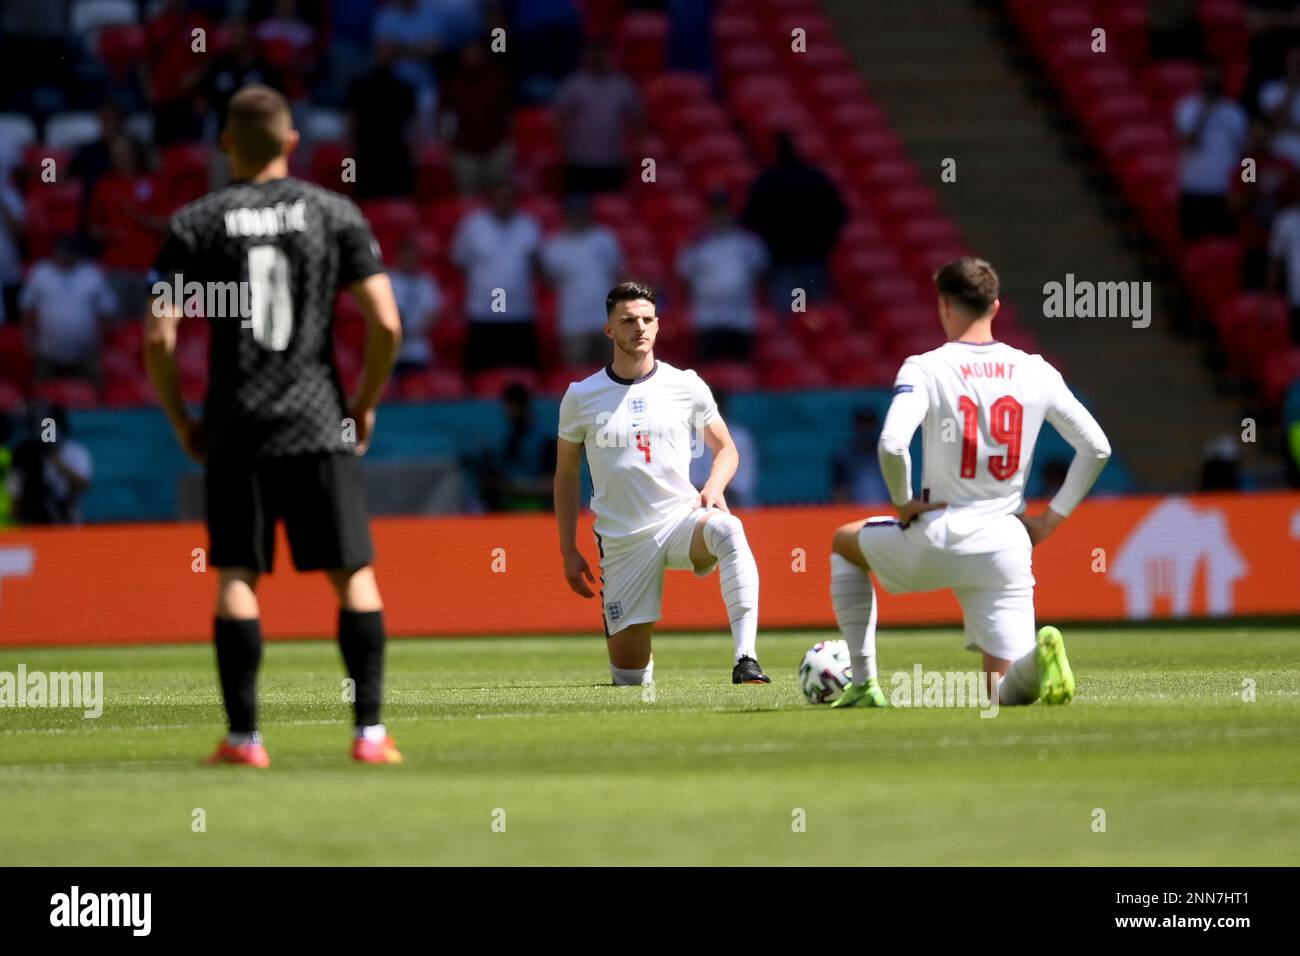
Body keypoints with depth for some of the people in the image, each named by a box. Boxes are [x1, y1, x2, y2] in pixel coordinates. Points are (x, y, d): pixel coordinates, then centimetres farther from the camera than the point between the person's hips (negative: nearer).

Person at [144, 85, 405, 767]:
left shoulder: (195, 224, 0)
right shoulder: (335, 214, 2)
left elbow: (159, 338, -6)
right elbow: (385, 325, -5)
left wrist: (180, 422, 7)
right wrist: (365, 404, 9)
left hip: (234, 428, 0)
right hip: (319, 425, 0)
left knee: (236, 578, 6)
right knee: (353, 575, 5)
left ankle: (243, 737, 2)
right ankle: (370, 731, -1)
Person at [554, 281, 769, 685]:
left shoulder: (686, 386, 1)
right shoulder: (581, 397, 1)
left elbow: (726, 449, 10)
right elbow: (567, 475, 10)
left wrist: (714, 487, -13)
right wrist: (568, 551, 5)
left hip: (681, 519, 0)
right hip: (622, 541, 0)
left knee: (728, 530, -38)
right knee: (631, 677, 0)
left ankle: (746, 658, -42)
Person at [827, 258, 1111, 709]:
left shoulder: (924, 369, -8)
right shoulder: (1036, 372, 4)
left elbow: (891, 445, -23)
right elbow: (1096, 447, 6)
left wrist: (903, 503, -6)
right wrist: (1051, 518, 11)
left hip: (934, 544, -2)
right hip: (1006, 549, 3)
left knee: (844, 542, 30)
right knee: (1007, 695, 4)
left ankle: (863, 684, 22)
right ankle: (1039, 657, -33)